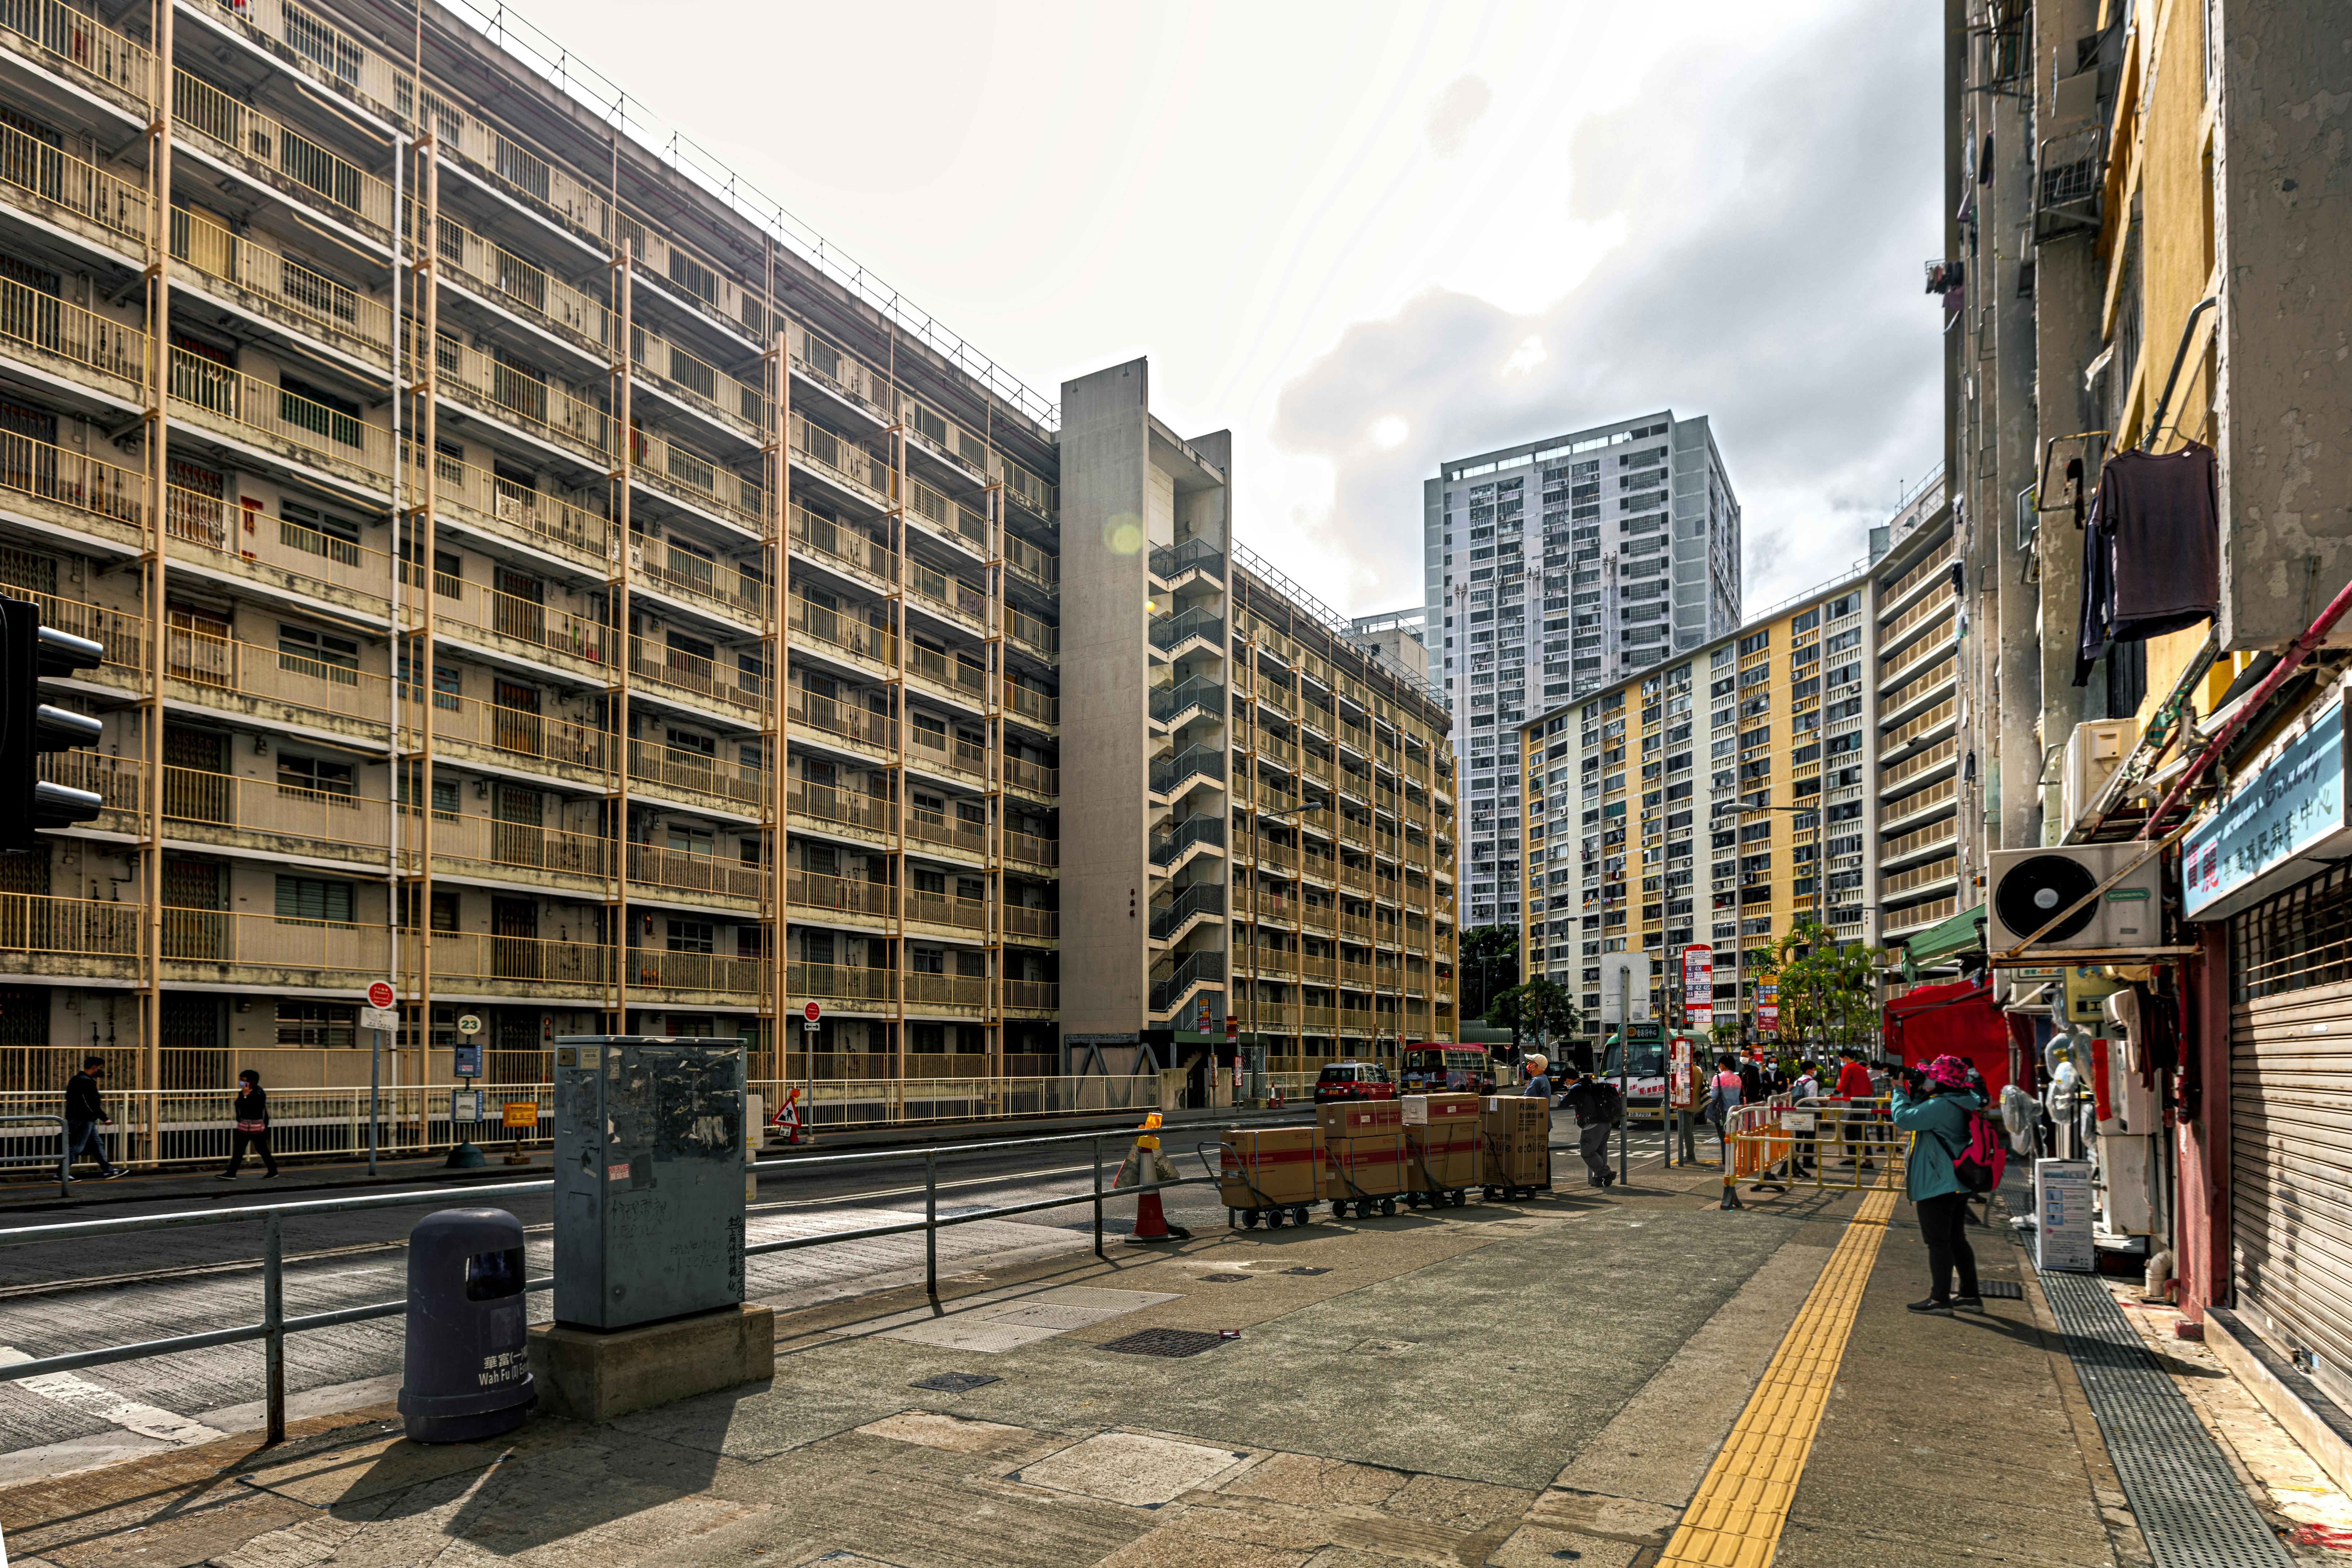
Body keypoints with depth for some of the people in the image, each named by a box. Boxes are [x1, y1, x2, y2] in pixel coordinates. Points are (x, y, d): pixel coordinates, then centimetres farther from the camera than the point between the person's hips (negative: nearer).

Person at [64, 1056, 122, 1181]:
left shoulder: (76, 1079, 15)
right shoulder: (86, 1082, -18)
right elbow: (92, 1104, -20)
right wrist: (105, 1118, -14)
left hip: (80, 1119, 11)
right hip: (82, 1120, -11)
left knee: (97, 1144, 12)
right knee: (76, 1147, -6)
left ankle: (108, 1170, 16)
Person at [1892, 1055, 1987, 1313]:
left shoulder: (1941, 1106, -22)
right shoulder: (1963, 1103, 9)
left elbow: (1904, 1119, -23)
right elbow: (1921, 1117, 18)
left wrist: (1900, 1090, -11)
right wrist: (1916, 1090, 7)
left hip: (1938, 1185, -10)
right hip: (1958, 1183, 10)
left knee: (1938, 1242, -2)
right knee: (1956, 1239, 17)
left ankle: (1940, 1300, 4)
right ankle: (1970, 1295, 23)